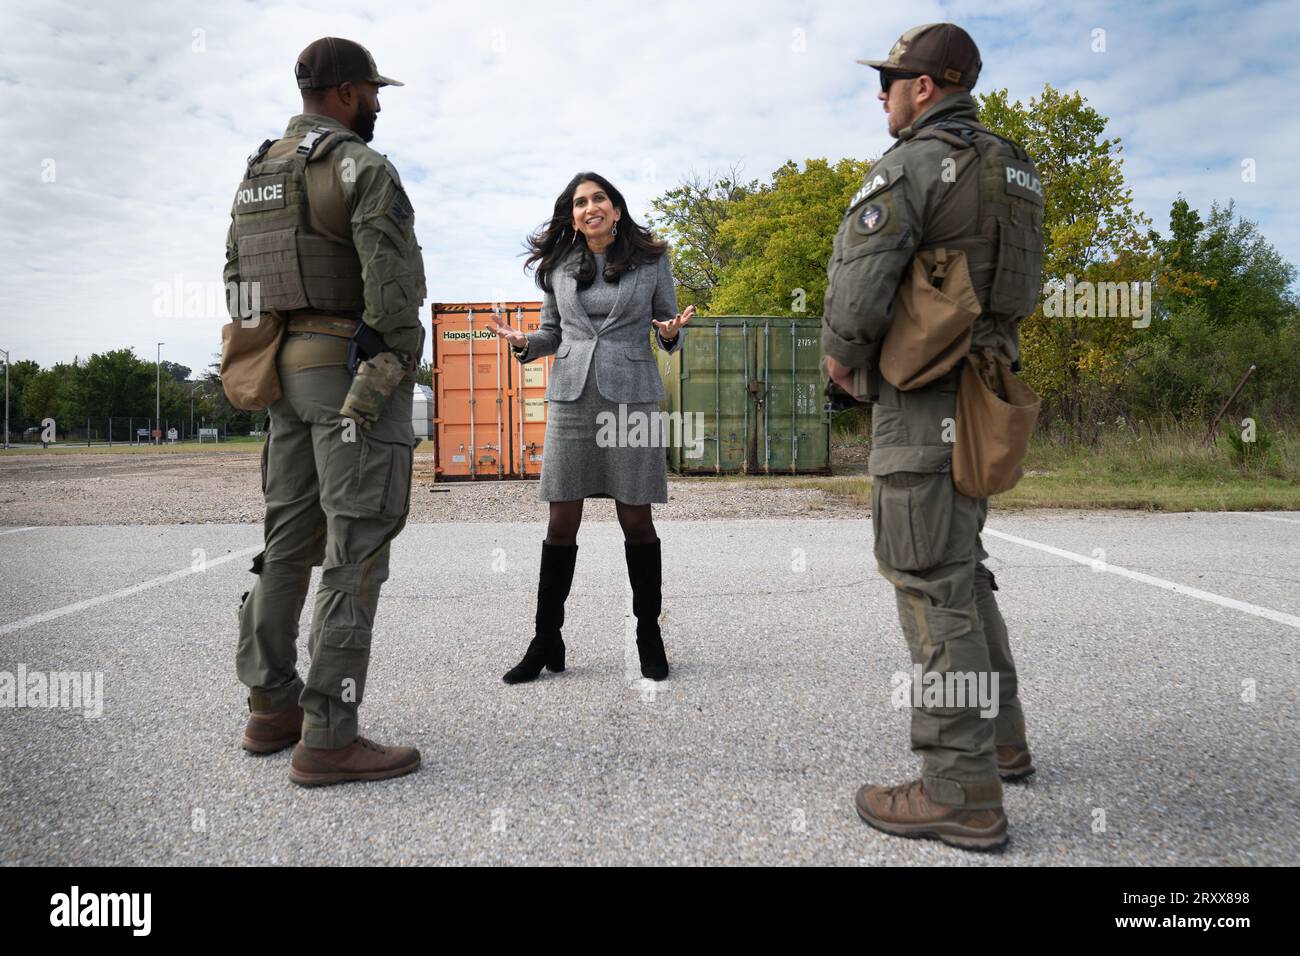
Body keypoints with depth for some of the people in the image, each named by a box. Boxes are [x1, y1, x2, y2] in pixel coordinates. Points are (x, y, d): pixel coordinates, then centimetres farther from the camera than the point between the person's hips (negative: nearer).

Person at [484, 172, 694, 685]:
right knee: (562, 522, 1)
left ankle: (649, 636, 17)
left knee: (636, 521, 2)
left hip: (631, 397, -2)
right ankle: (546, 640, 12)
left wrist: (671, 333, -13)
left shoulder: (651, 259, 5)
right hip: (571, 397, 2)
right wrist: (524, 343, -4)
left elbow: (669, 327, 11)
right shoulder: (559, 266, 11)